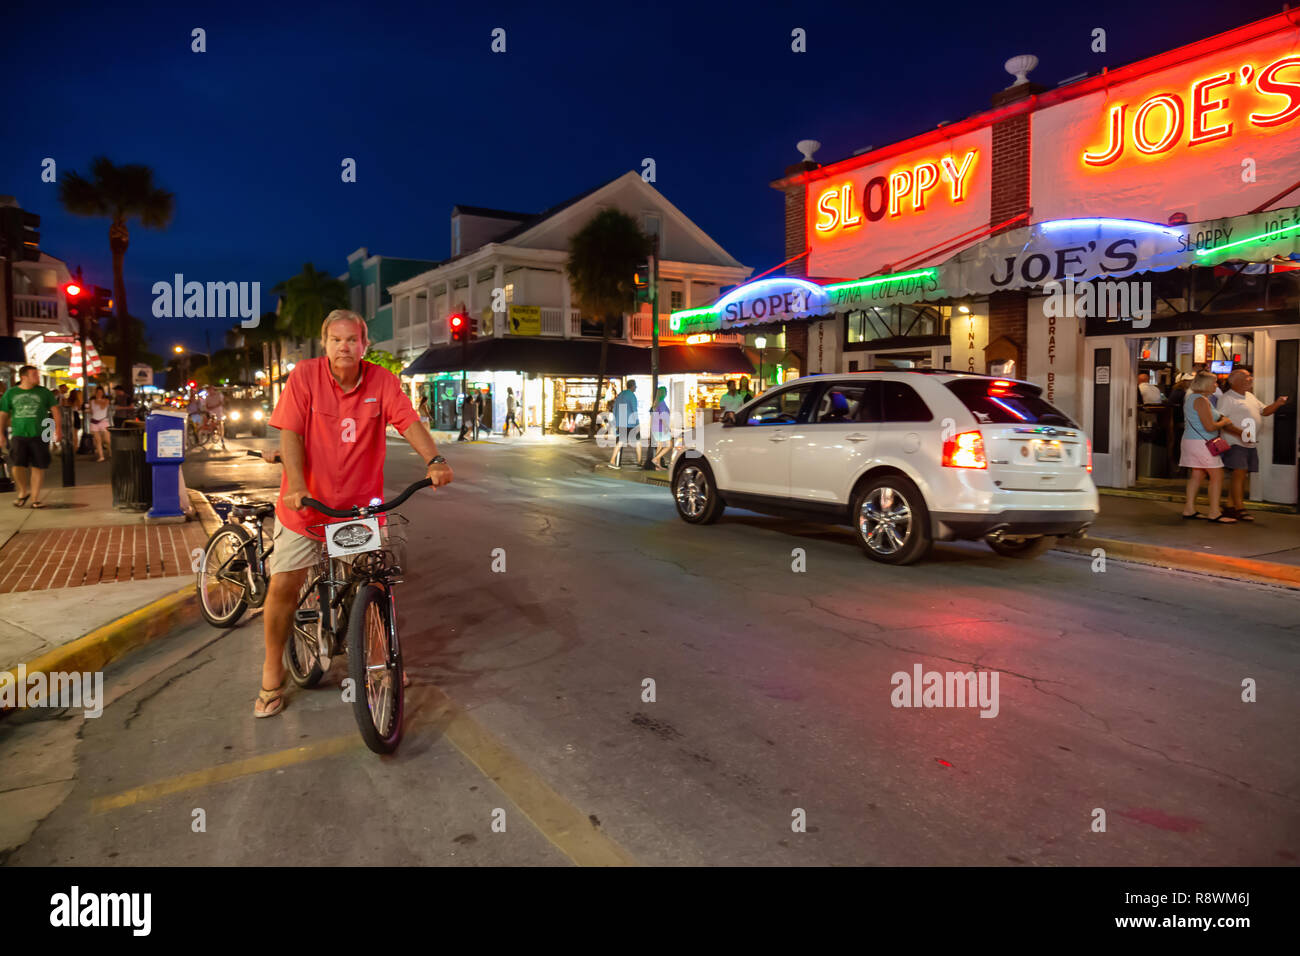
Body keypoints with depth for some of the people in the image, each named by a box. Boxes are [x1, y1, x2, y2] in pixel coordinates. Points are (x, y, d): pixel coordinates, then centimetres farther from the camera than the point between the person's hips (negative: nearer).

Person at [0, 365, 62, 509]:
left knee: (38, 467, 1)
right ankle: (23, 491, 17)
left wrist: (58, 428, -6)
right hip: (19, 436, 0)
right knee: (17, 466, -8)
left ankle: (35, 497, 12)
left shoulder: (44, 392, 5)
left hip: (39, 436, 0)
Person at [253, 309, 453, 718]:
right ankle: (272, 671, 20)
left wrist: (434, 460, -35)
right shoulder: (305, 374, -8)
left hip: (362, 503, 1)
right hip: (307, 502, -1)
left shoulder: (382, 381, -5)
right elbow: (290, 434, -12)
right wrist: (296, 485, -25)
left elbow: (408, 421, -17)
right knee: (283, 585, 0)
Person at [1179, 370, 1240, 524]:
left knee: (1196, 475, 12)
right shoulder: (1201, 400, -17)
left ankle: (1189, 508, 13)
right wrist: (1224, 422, -3)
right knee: (1217, 476, -5)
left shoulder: (1191, 397, 15)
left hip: (1191, 441, 10)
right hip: (1201, 442, -10)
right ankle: (1214, 513, -4)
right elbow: (1210, 426, -21)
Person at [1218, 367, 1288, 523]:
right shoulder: (1227, 398, -9)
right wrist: (1239, 432, -25)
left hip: (1251, 443, 8)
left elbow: (1264, 411, 25)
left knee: (1240, 475, 7)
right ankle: (1239, 509, -12)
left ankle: (1230, 506, 13)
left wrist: (1277, 404, 4)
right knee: (1239, 473, -13)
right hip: (1236, 442, -8)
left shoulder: (1250, 396, 20)